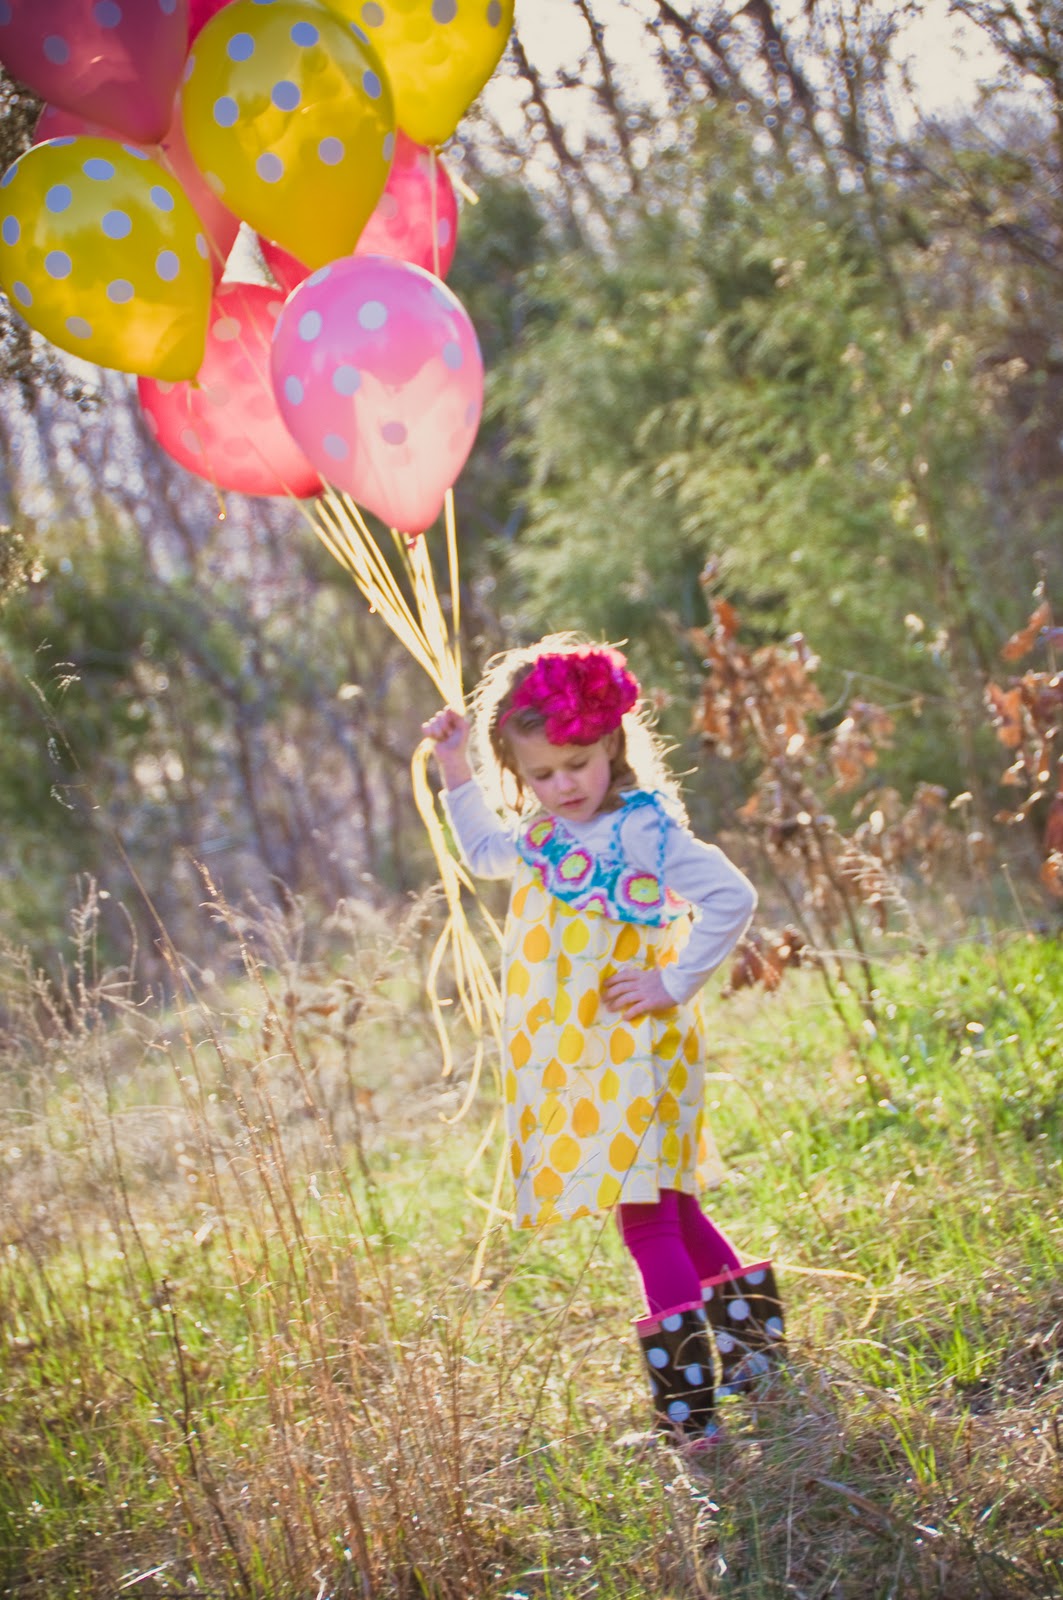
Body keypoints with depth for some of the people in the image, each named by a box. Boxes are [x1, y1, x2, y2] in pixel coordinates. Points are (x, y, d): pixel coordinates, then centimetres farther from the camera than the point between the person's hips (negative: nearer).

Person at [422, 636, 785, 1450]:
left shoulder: (645, 831, -15)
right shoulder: (543, 838, 9)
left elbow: (731, 898, -20)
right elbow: (483, 850, 31)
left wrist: (675, 985, -19)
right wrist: (456, 772, 21)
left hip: (633, 1053, -8)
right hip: (571, 1061, 8)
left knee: (648, 1218, -9)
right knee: (670, 1211, 15)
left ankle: (689, 1399, -7)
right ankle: (752, 1312, 30)